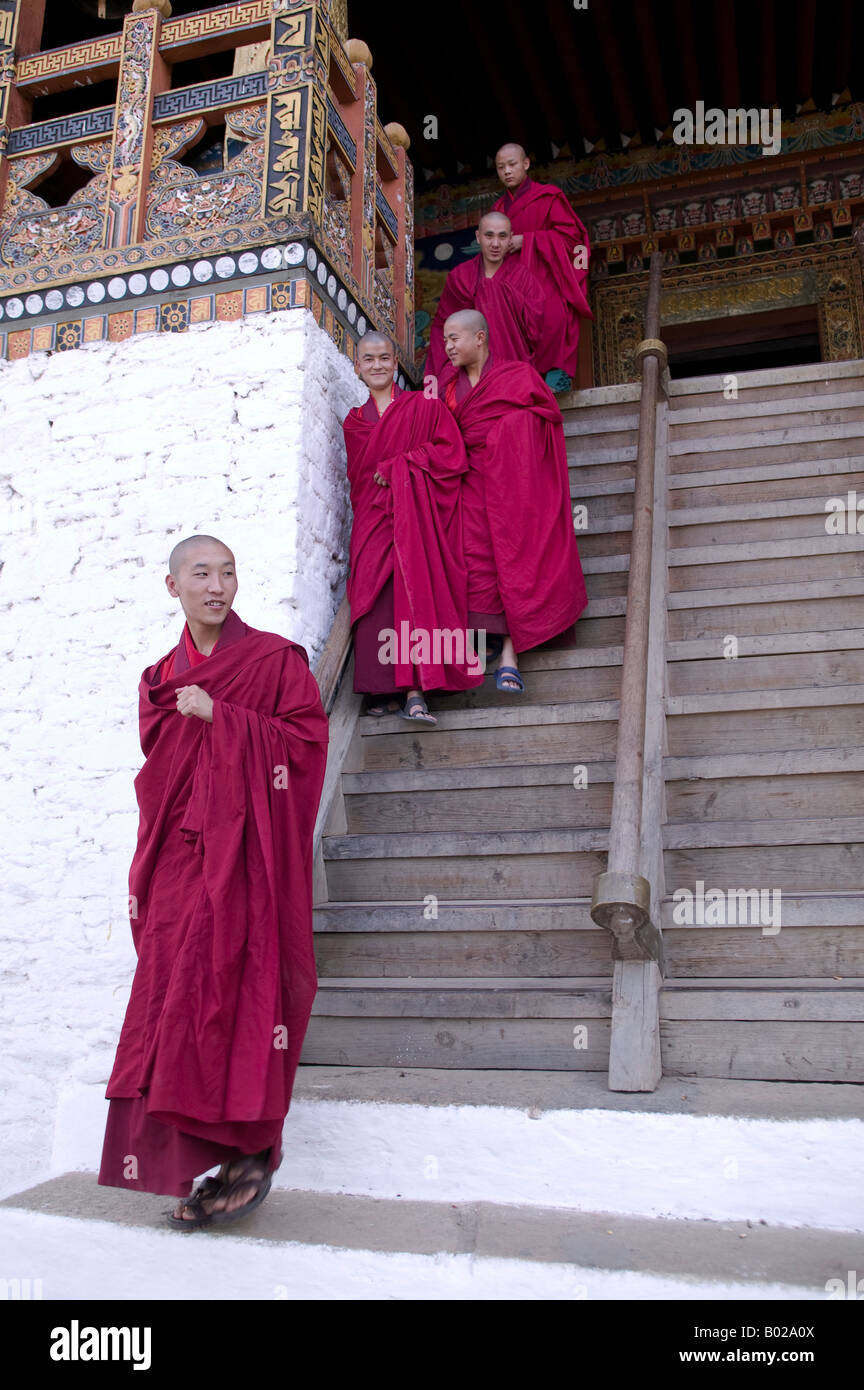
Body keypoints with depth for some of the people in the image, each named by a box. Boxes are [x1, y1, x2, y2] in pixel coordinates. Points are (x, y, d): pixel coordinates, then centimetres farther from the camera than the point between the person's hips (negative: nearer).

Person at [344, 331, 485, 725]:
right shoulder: (353, 422, 21)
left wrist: (396, 467, -6)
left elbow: (451, 453, -2)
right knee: (376, 587, -15)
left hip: (417, 511, -3)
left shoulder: (424, 406, 9)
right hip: (373, 518, 4)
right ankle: (387, 691, -16)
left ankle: (414, 690, -26)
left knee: (416, 585, -21)